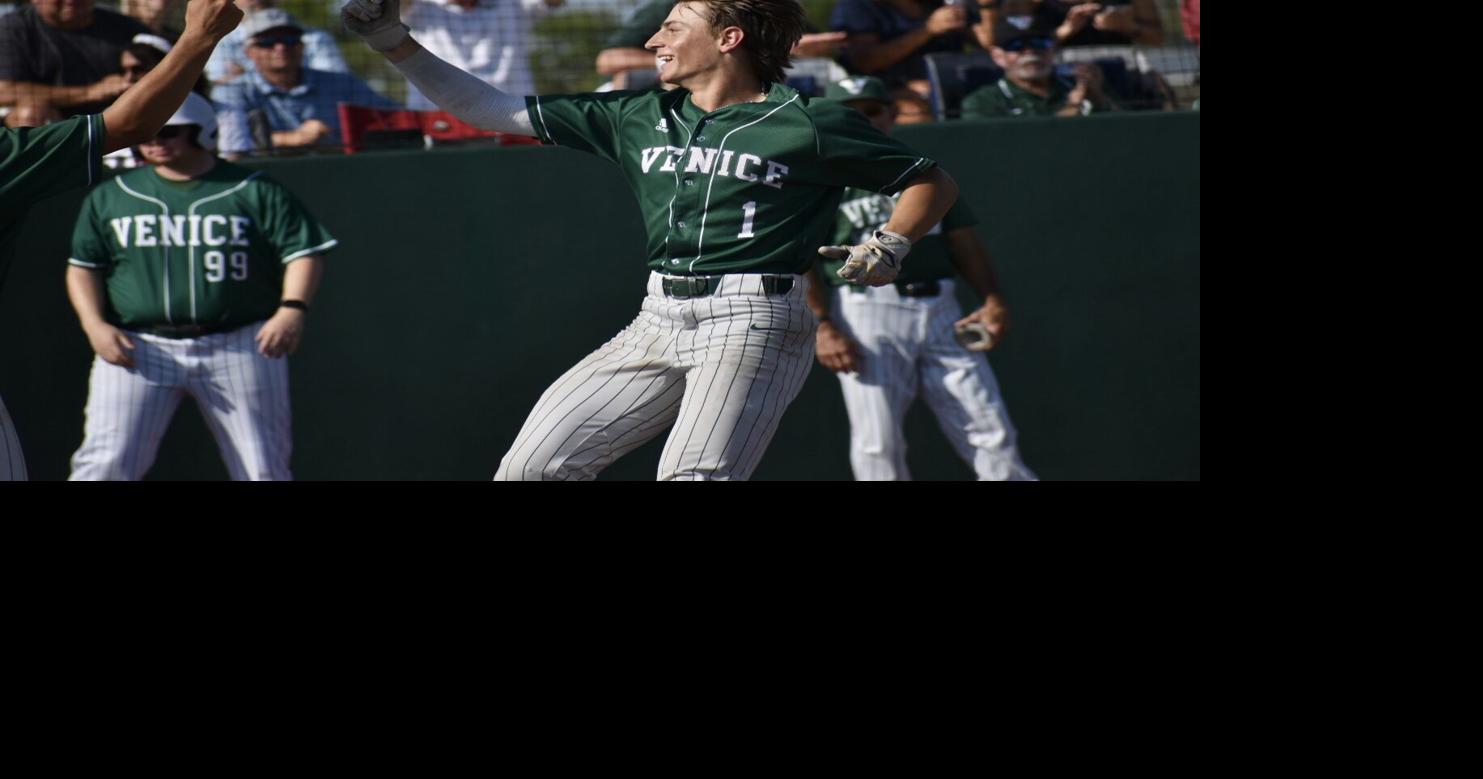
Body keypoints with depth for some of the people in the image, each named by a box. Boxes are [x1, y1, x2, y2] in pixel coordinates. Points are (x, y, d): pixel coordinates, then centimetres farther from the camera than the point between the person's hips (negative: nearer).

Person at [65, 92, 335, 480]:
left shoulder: (254, 192, 4)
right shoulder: (111, 196, 10)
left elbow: (304, 251, 0)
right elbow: (83, 266, 11)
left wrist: (292, 309, -17)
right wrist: (94, 325, -6)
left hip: (240, 346, -1)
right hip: (137, 348, 1)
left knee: (264, 468, 2)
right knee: (106, 463, -11)